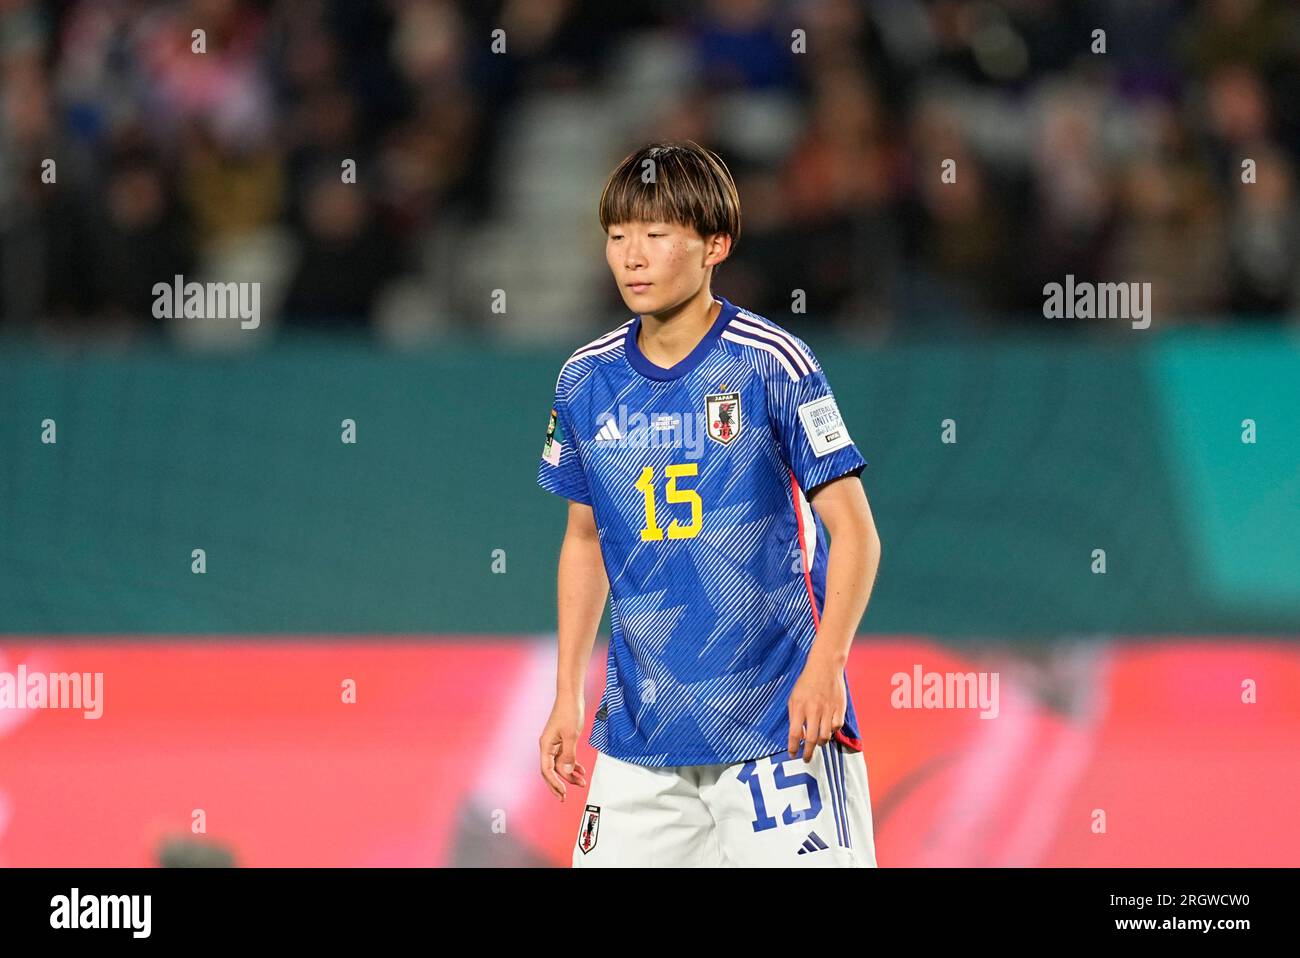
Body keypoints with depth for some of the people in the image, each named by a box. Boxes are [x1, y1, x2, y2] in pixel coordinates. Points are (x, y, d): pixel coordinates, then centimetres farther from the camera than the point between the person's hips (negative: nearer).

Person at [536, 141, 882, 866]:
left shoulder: (773, 365, -8)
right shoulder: (587, 381, 6)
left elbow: (855, 532, -8)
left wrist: (827, 665, -21)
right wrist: (568, 696, 14)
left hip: (778, 720, -4)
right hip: (639, 733, 5)